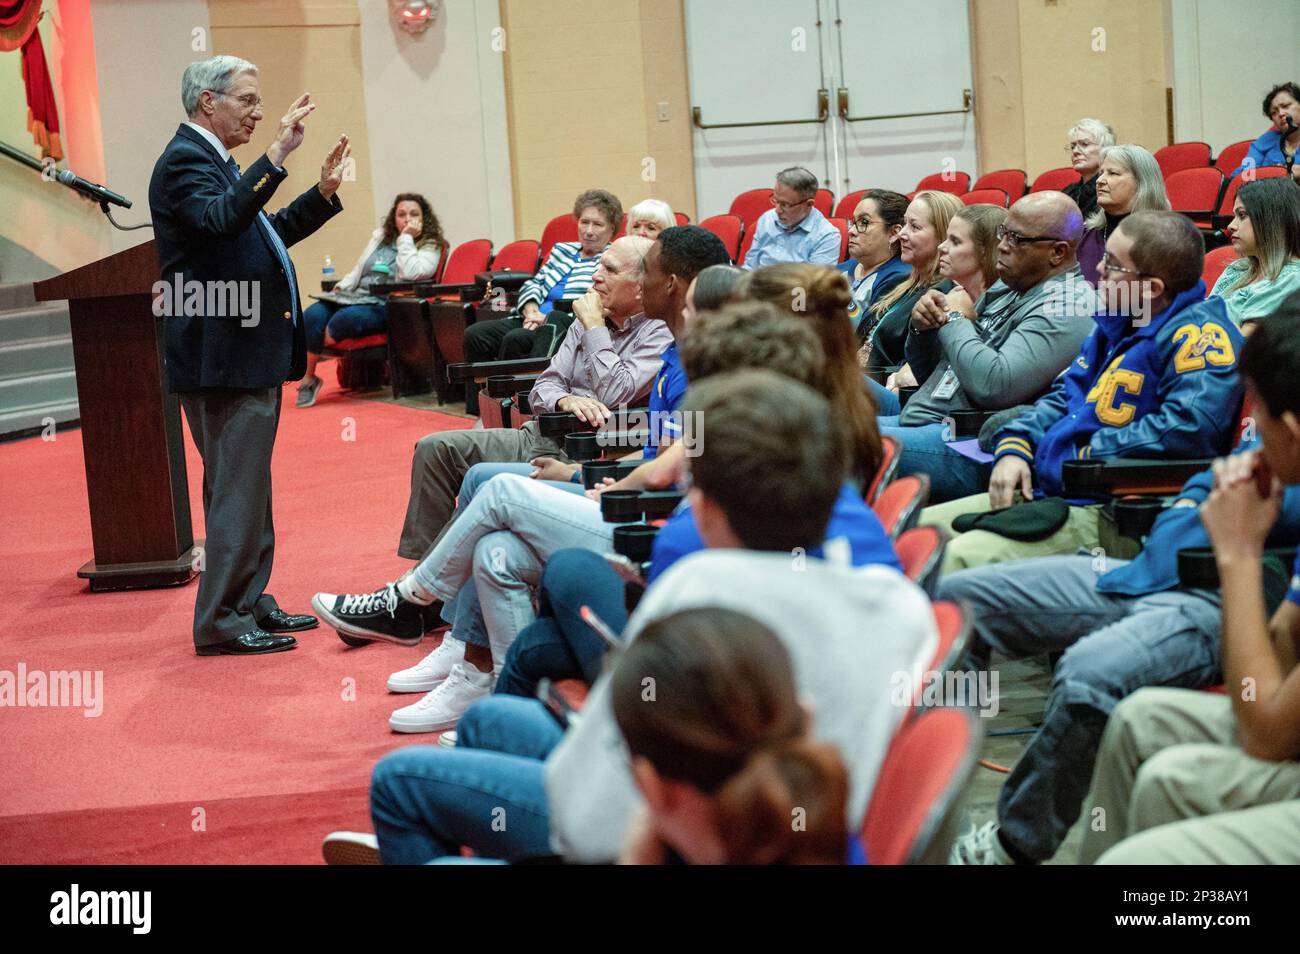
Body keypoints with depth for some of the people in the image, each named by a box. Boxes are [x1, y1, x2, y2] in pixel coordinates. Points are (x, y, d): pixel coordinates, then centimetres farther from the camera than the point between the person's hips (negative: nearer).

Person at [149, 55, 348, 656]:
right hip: (222, 355, -11)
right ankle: (220, 623, -4)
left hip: (249, 352, 11)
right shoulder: (184, 161, -13)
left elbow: (268, 234, 25)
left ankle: (248, 602, 25)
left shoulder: (211, 160, 19)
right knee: (238, 489, -9)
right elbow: (222, 219, -33)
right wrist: (277, 157, -37)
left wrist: (323, 193, 15)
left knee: (247, 487, 16)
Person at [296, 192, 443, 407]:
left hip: (385, 307, -5)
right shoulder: (380, 236, 22)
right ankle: (307, 379, -20)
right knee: (312, 315, -25)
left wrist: (406, 238, -8)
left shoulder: (430, 246, 4)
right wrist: (342, 287, 8)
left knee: (346, 318, -35)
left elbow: (410, 274, -15)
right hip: (356, 297, 5)